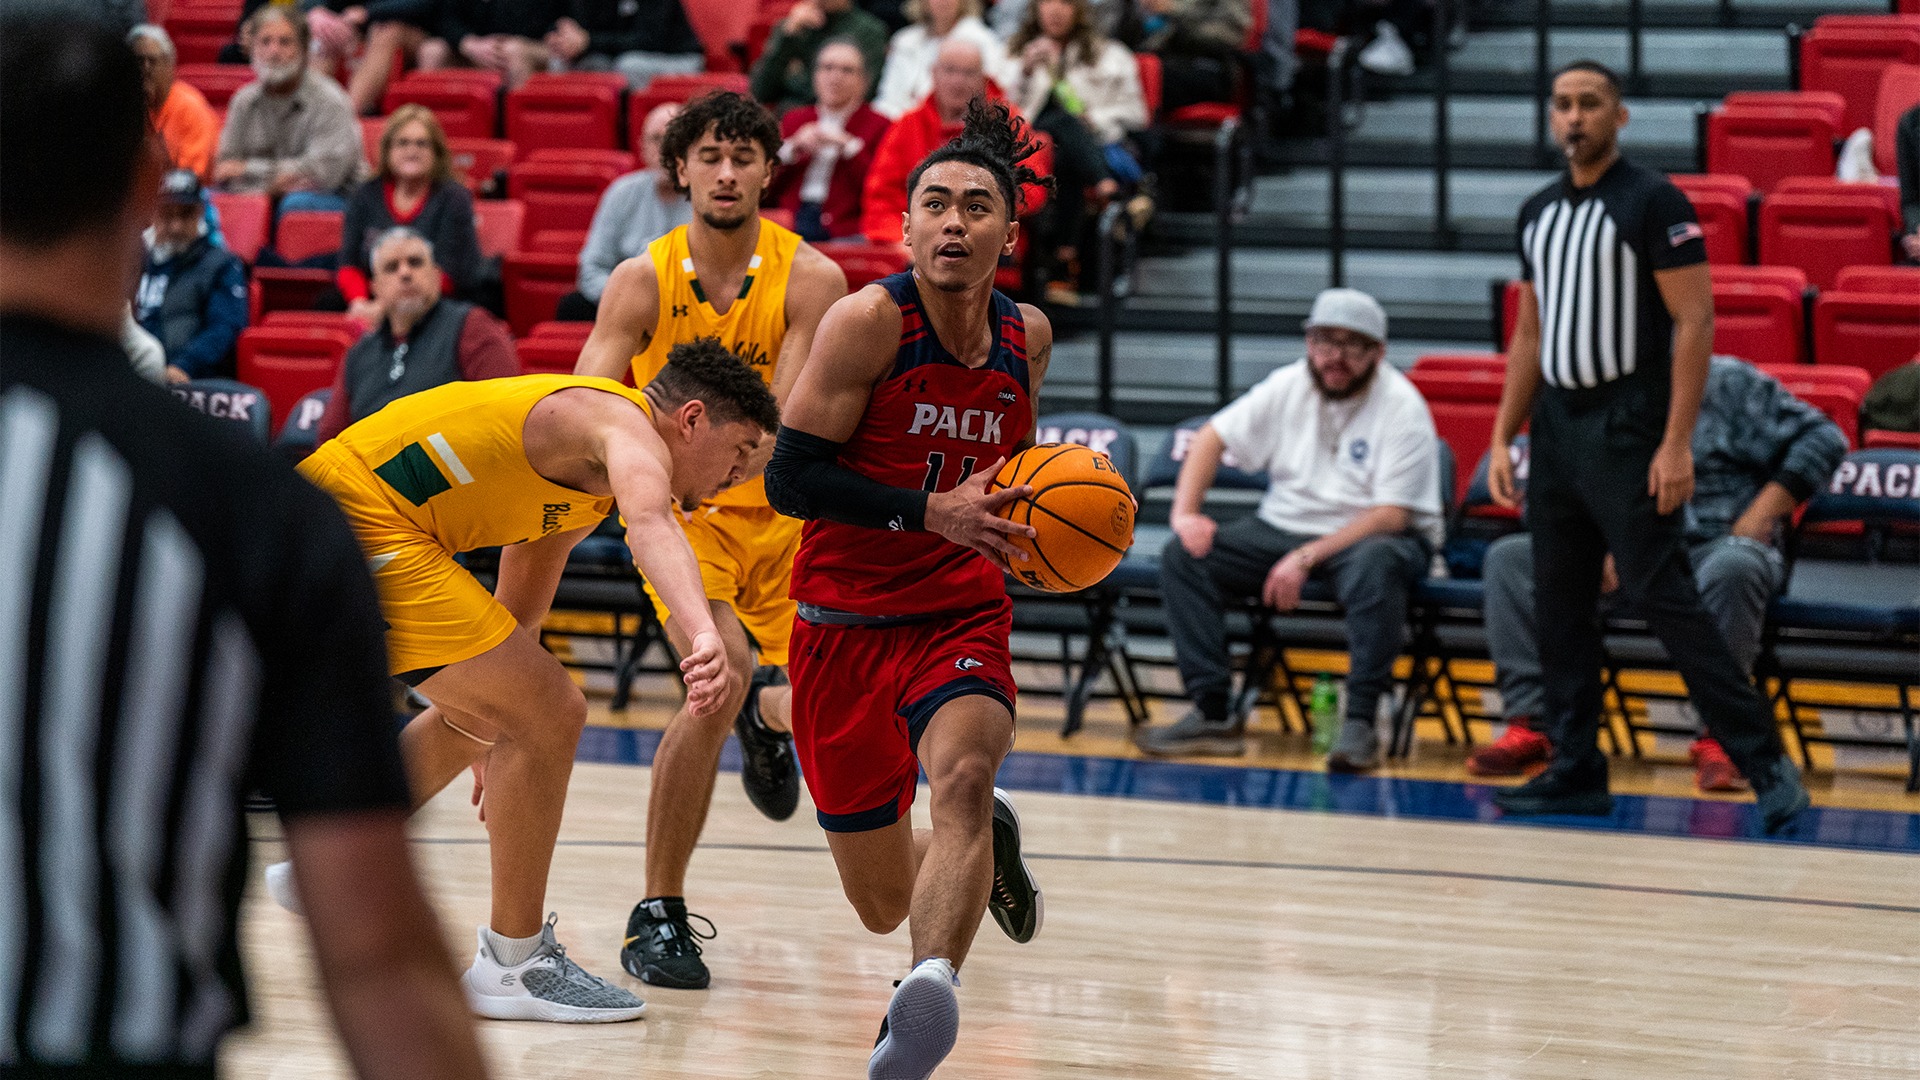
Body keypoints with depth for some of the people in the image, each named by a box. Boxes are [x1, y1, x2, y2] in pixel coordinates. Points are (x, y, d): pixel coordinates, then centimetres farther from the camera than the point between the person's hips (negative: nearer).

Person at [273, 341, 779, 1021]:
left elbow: (517, 611, 34)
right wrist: (702, 633, -53)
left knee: (484, 716, 27)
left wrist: (507, 747, 43)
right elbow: (650, 523, -35)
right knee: (549, 715, -11)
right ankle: (512, 963, -1)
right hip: (361, 524, -11)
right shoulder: (626, 424, -10)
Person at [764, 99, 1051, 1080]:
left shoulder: (1026, 336, 3)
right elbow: (787, 479, -16)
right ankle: (984, 845, 45)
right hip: (846, 623, -2)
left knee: (964, 777, -33)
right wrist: (933, 510, -24)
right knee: (884, 906, 10)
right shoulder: (869, 321, -12)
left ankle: (926, 1000, -51)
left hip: (961, 618, 2)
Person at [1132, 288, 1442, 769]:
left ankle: (1360, 721, -33)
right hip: (1286, 526, 5)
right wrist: (1184, 512, -7)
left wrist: (1306, 558, -26)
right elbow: (1213, 437, 9)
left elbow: (1391, 516, -19)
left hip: (1371, 535, -5)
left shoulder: (1402, 408, -13)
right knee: (1185, 555, -15)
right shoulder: (1289, 386, 2)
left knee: (1375, 566, -41)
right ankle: (1213, 714, -17)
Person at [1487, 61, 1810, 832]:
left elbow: (1695, 322, -12)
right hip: (1556, 425, 7)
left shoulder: (1653, 203, -8)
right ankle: (1577, 771, 14)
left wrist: (1676, 443, -18)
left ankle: (1765, 762, -10)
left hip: (1626, 431, -7)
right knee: (1558, 608, 7)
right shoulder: (1538, 213, 13)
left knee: (1664, 598, -12)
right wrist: (1502, 437, 13)